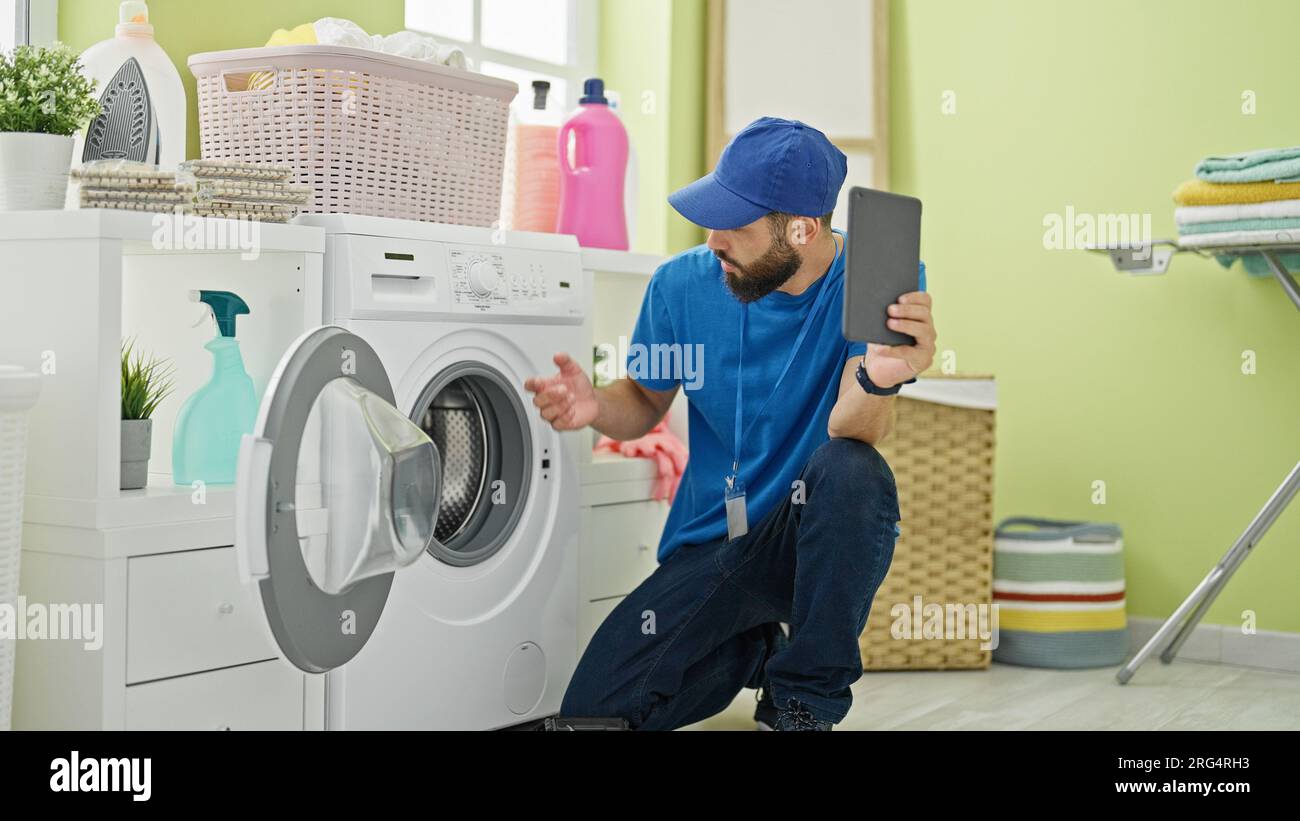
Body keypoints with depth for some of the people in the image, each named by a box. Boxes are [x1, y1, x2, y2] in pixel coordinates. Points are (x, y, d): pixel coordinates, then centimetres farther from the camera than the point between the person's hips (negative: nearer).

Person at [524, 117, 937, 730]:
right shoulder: (684, 283, -6)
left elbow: (853, 430, -28)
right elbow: (646, 403, 9)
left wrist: (879, 380, -52)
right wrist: (596, 407, -15)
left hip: (818, 538, -3)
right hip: (707, 543, 3)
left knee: (851, 467, -38)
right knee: (592, 711, -12)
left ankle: (807, 699, -14)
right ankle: (752, 647, 18)